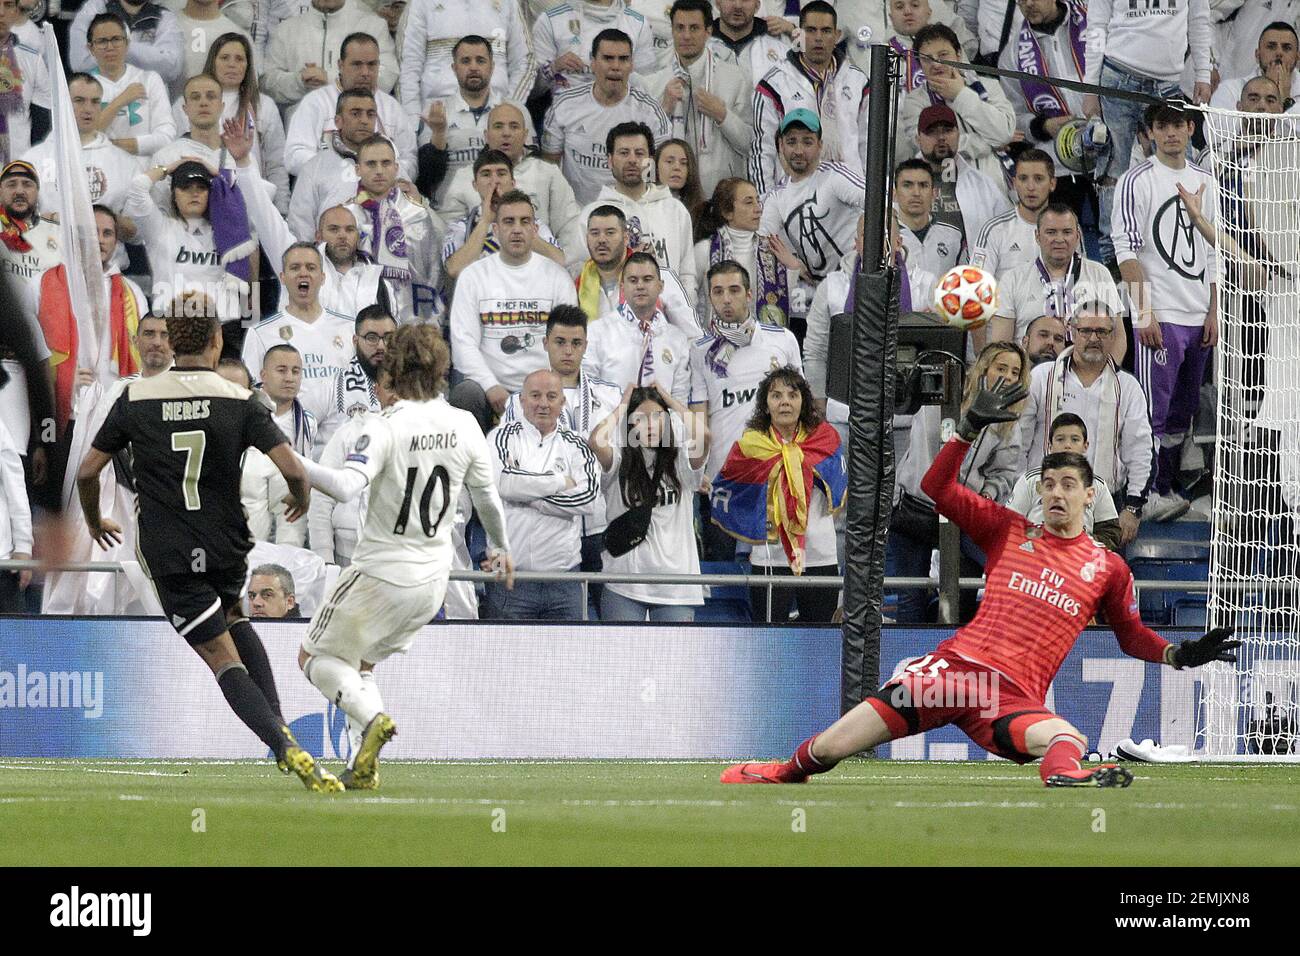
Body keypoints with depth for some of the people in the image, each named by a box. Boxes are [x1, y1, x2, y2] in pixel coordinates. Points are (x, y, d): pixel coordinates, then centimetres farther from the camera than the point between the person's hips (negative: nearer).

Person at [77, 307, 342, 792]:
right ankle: (278, 723, 16)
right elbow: (292, 469, -15)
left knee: (223, 658, -1)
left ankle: (287, 751, -19)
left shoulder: (136, 398, -5)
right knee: (235, 619, 31)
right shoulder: (240, 401, -8)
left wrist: (95, 523, 20)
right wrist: (302, 499, 9)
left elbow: (87, 471, 0)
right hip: (227, 548, 1)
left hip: (168, 556, -1)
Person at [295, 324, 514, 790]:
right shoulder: (464, 426, -2)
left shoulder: (386, 427, -18)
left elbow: (346, 486, -31)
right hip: (433, 578, 6)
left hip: (381, 573, -6)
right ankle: (365, 766, 8)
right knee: (362, 663, 23)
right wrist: (501, 547, 27)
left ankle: (372, 717, -17)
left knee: (316, 655, 11)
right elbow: (486, 495, 10)